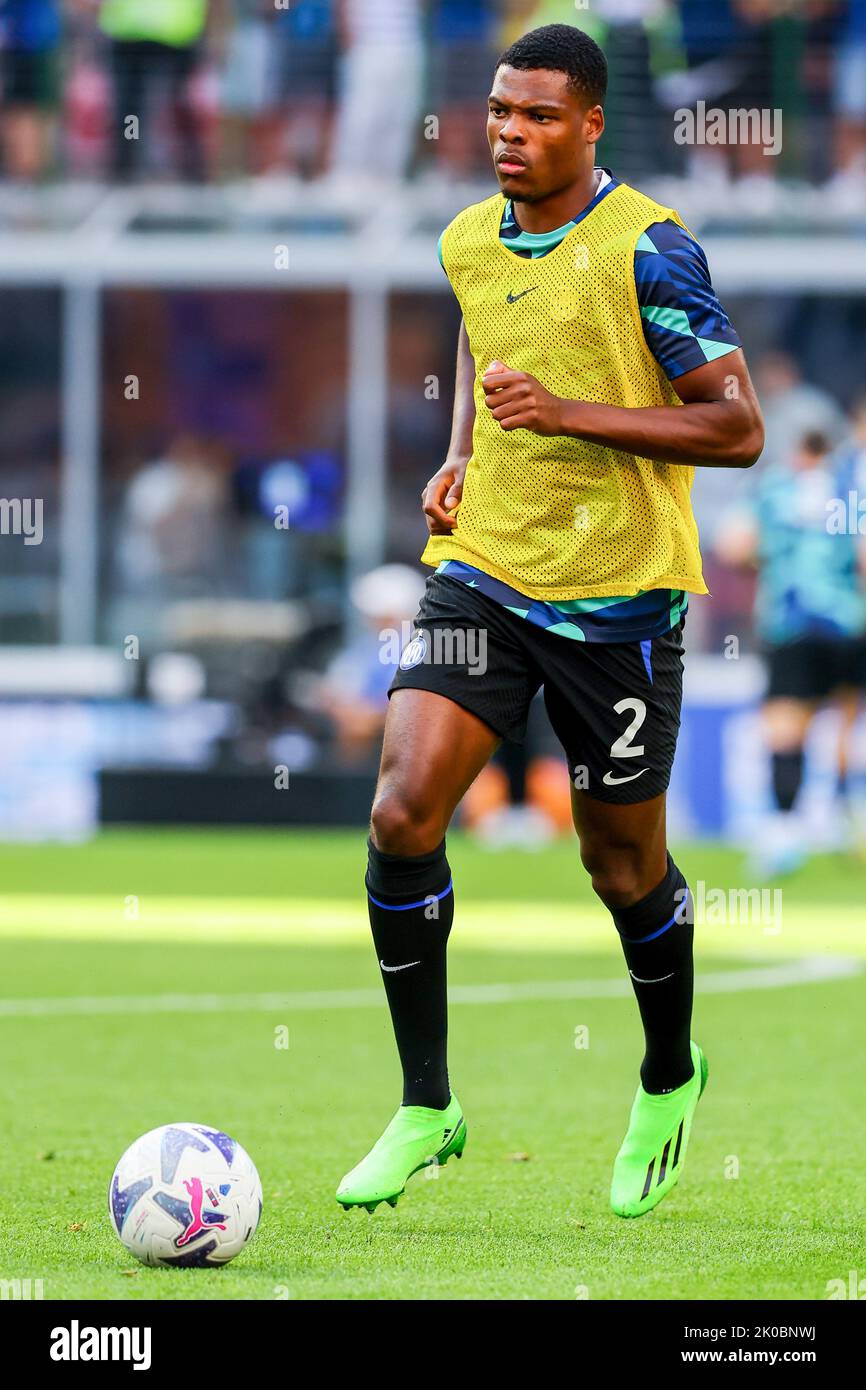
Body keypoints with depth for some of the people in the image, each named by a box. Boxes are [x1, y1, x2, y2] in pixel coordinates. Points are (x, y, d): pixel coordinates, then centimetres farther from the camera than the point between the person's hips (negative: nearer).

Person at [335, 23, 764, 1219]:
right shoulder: (468, 243, 6)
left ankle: (669, 1080, 36)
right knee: (402, 815, -13)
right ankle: (426, 1109, -2)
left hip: (617, 594, -4)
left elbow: (737, 428, -15)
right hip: (483, 570, 5)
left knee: (622, 859, 8)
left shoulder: (647, 250, -13)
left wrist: (572, 413, -23)